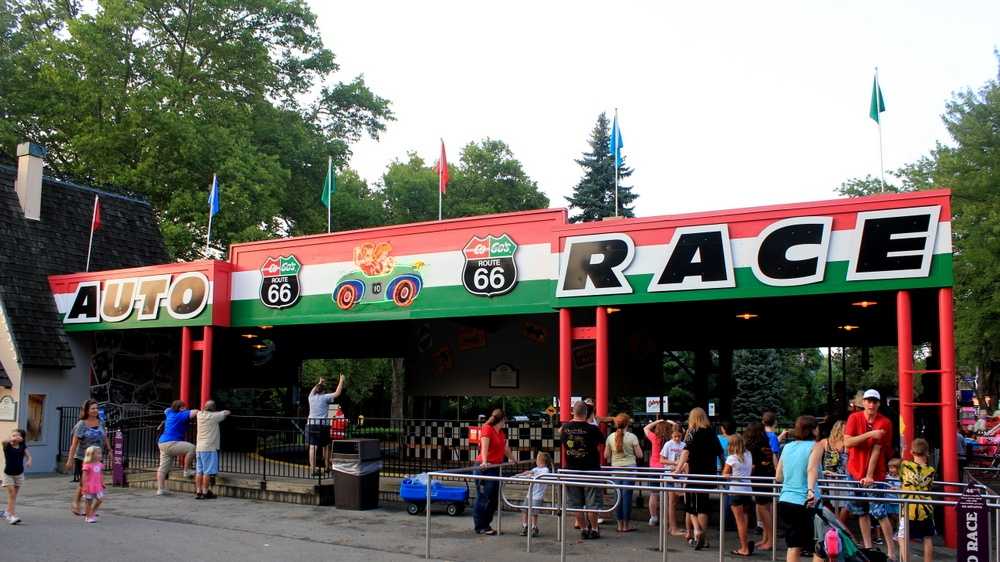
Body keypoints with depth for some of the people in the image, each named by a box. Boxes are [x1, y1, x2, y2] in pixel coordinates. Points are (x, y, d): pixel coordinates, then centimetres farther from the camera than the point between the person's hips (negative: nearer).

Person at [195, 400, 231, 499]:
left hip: (199, 447, 7)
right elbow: (226, 412, 3)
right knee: (208, 472, -2)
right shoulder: (213, 416, -11)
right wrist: (225, 412, 24)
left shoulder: (200, 415, 5)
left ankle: (198, 492, 11)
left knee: (199, 471, 9)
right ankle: (205, 493, -1)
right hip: (209, 448, -7)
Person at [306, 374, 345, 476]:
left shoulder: (311, 397, 9)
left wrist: (319, 383, 45)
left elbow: (312, 391, 33)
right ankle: (326, 467, 25)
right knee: (325, 446, 13)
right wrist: (341, 380, 9)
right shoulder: (325, 397, -4)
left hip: (311, 424, 3)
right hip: (323, 425, -3)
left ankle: (313, 468, -8)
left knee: (312, 447, -2)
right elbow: (337, 393, 0)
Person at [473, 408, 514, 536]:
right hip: (485, 468, -8)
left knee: (494, 499, 7)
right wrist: (484, 462, -38)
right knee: (484, 498, -5)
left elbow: (505, 448, 30)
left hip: (496, 468, 9)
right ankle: (480, 527, 1)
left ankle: (486, 525, 15)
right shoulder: (487, 429, -10)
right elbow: (484, 447, -24)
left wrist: (512, 459, 40)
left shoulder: (500, 432, 17)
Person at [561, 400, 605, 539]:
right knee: (592, 503, 7)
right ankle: (594, 529, 13)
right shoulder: (592, 429, -15)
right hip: (590, 470, -3)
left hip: (572, 470, 3)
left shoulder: (565, 428, -4)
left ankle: (583, 529, 16)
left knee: (576, 503, 12)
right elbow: (602, 441, 2)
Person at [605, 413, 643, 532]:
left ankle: (620, 524, 12)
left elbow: (606, 455, 7)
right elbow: (639, 455, -3)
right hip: (629, 467, -3)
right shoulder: (632, 437, -6)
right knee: (627, 495, 1)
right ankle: (626, 525, 5)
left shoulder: (610, 437, 2)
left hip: (616, 468, 3)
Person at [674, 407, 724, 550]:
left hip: (696, 473, -5)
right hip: (710, 473, 5)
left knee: (691, 504, 6)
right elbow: (720, 453, 16)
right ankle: (703, 538, 13)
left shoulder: (693, 432, -6)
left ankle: (697, 530, -15)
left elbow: (686, 452, -18)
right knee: (703, 506, 12)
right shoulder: (712, 433, 9)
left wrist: (678, 469, -24)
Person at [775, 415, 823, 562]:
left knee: (794, 546, 12)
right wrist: (811, 490, -37)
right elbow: (812, 469, -24)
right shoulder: (816, 446, -3)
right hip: (807, 503, -5)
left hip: (785, 501, 5)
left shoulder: (787, 447, 12)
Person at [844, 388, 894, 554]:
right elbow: (847, 442, -12)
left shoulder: (885, 423, -8)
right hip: (855, 472, 3)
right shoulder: (854, 418, -2)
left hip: (876, 474, -3)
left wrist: (870, 475, -16)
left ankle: (891, 550, 2)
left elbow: (877, 450, -13)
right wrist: (869, 434, -24)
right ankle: (868, 547, 17)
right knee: (862, 512, 9)